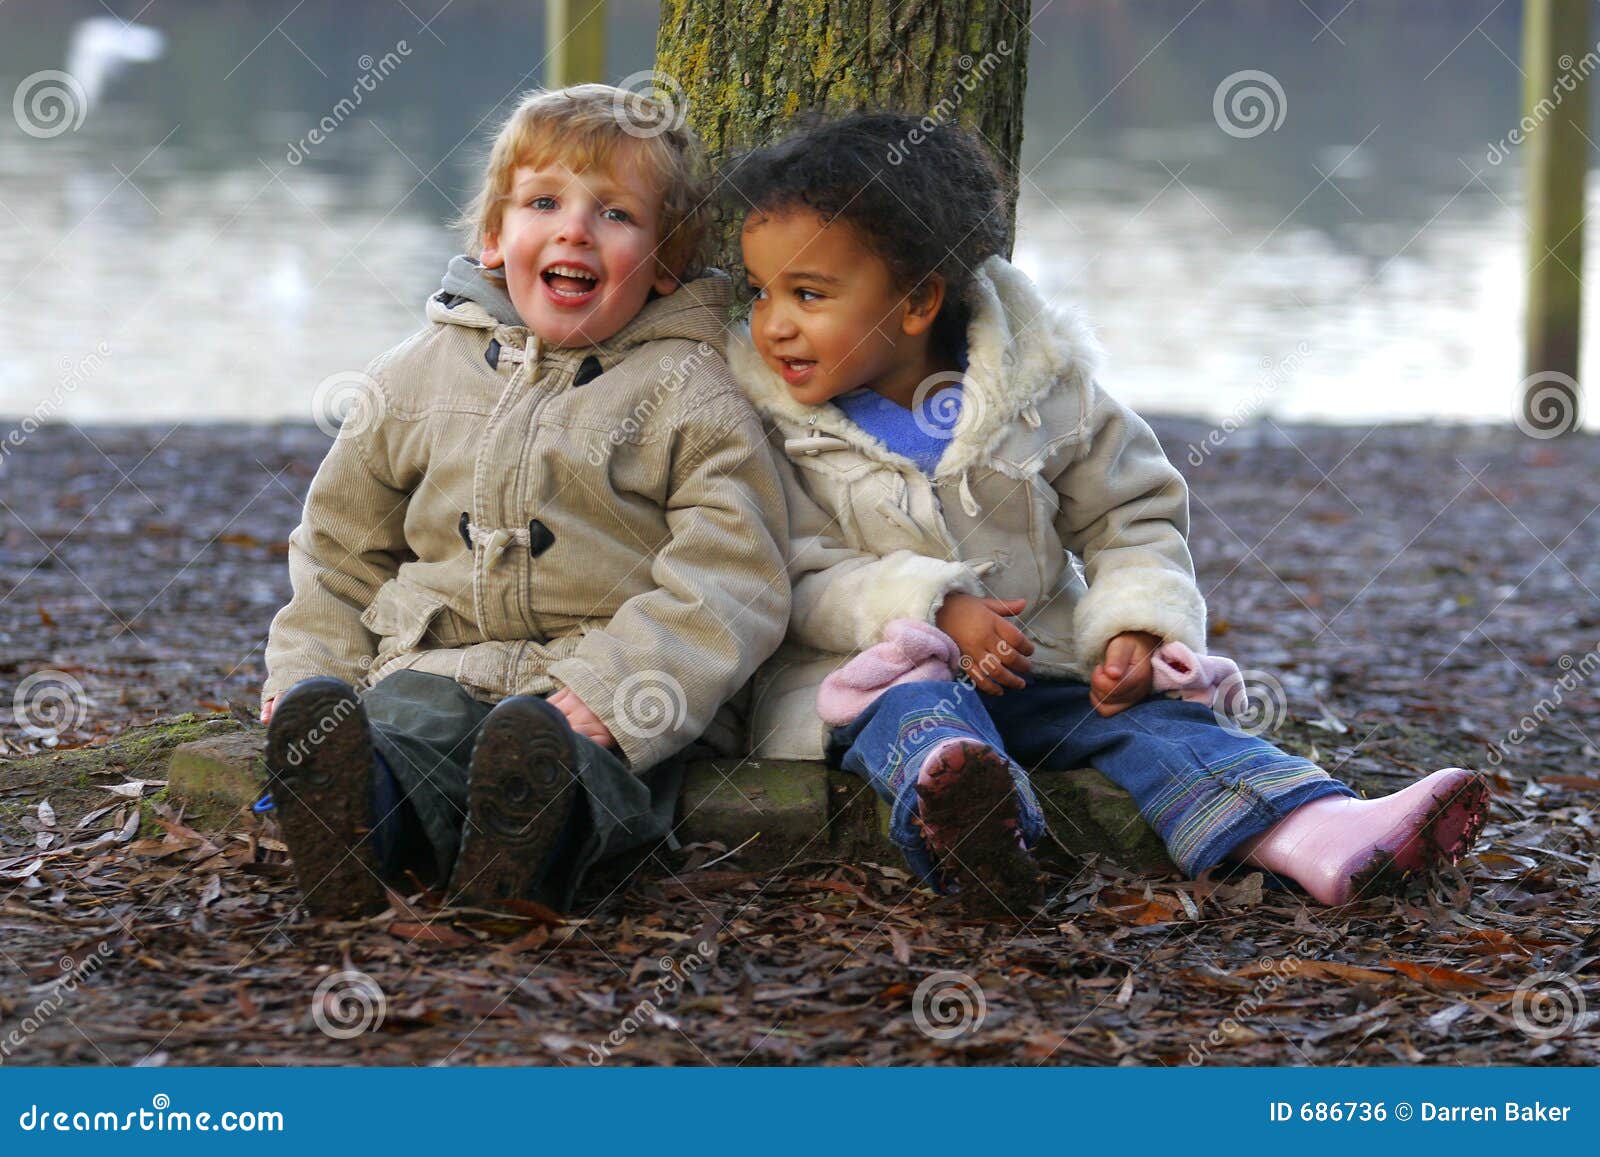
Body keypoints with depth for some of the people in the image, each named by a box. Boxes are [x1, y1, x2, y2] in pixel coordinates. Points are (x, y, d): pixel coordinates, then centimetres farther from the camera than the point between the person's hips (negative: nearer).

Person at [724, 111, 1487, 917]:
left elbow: (1132, 517, 11)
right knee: (916, 713, -35)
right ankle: (964, 828, -70)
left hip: (1037, 667, 3)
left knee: (1149, 716, -21)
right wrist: (933, 611, -22)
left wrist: (1136, 627, -8)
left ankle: (1325, 836, -43)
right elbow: (798, 577, -7)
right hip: (867, 671, -3)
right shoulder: (768, 423, -2)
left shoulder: (1039, 383, 2)